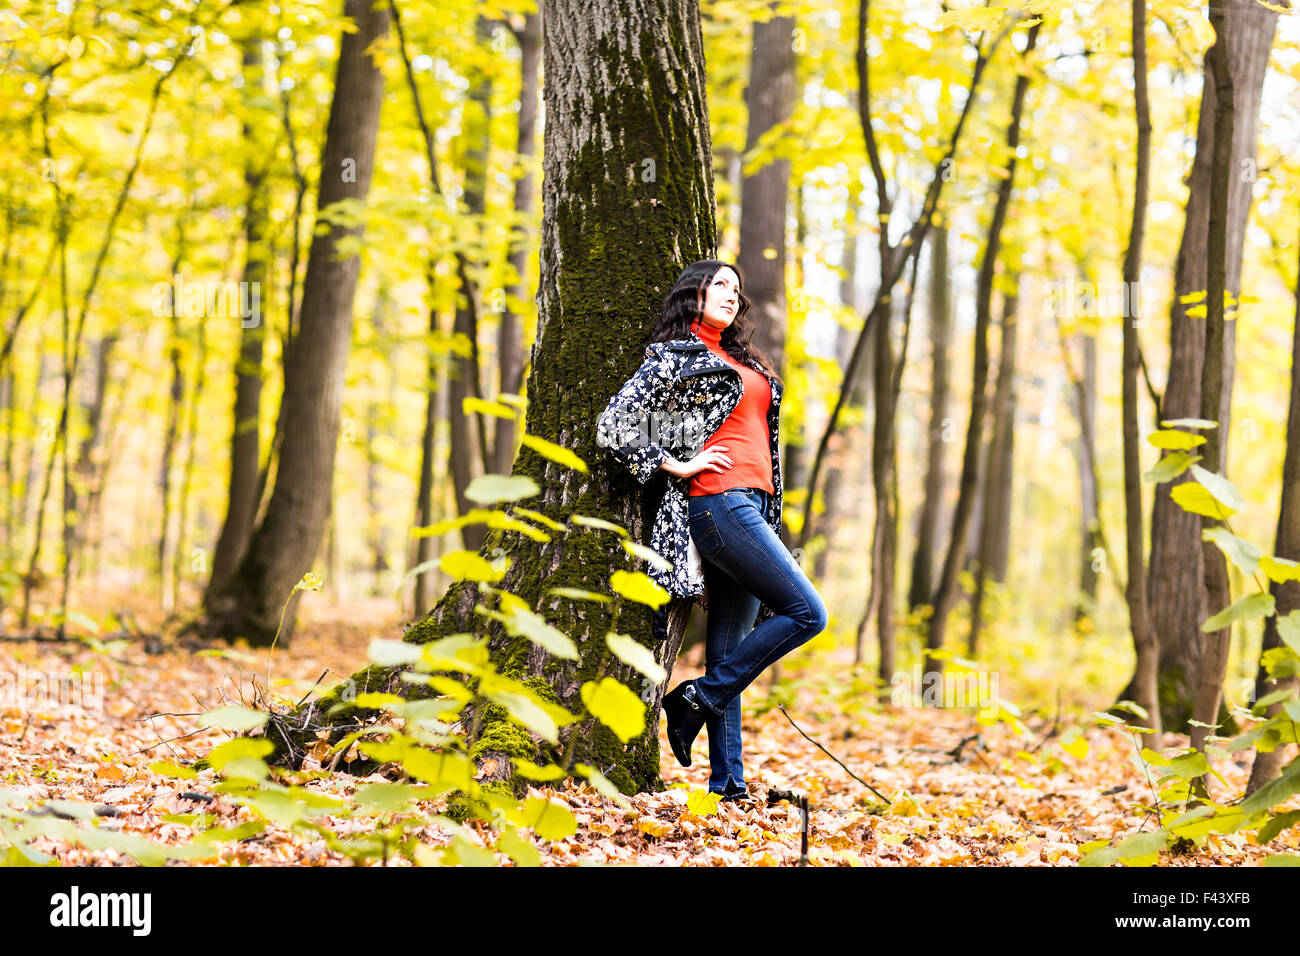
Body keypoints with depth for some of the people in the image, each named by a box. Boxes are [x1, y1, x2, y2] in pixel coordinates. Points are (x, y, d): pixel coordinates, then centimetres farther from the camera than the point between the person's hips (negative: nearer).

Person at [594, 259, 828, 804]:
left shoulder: (742, 361, 23)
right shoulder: (677, 356, -1)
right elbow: (612, 426, -7)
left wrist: (772, 508, 18)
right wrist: (677, 466, -8)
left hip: (754, 506, 8)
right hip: (718, 502, -8)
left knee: (729, 653, 4)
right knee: (807, 613, -13)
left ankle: (728, 782, 3)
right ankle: (696, 700, -6)